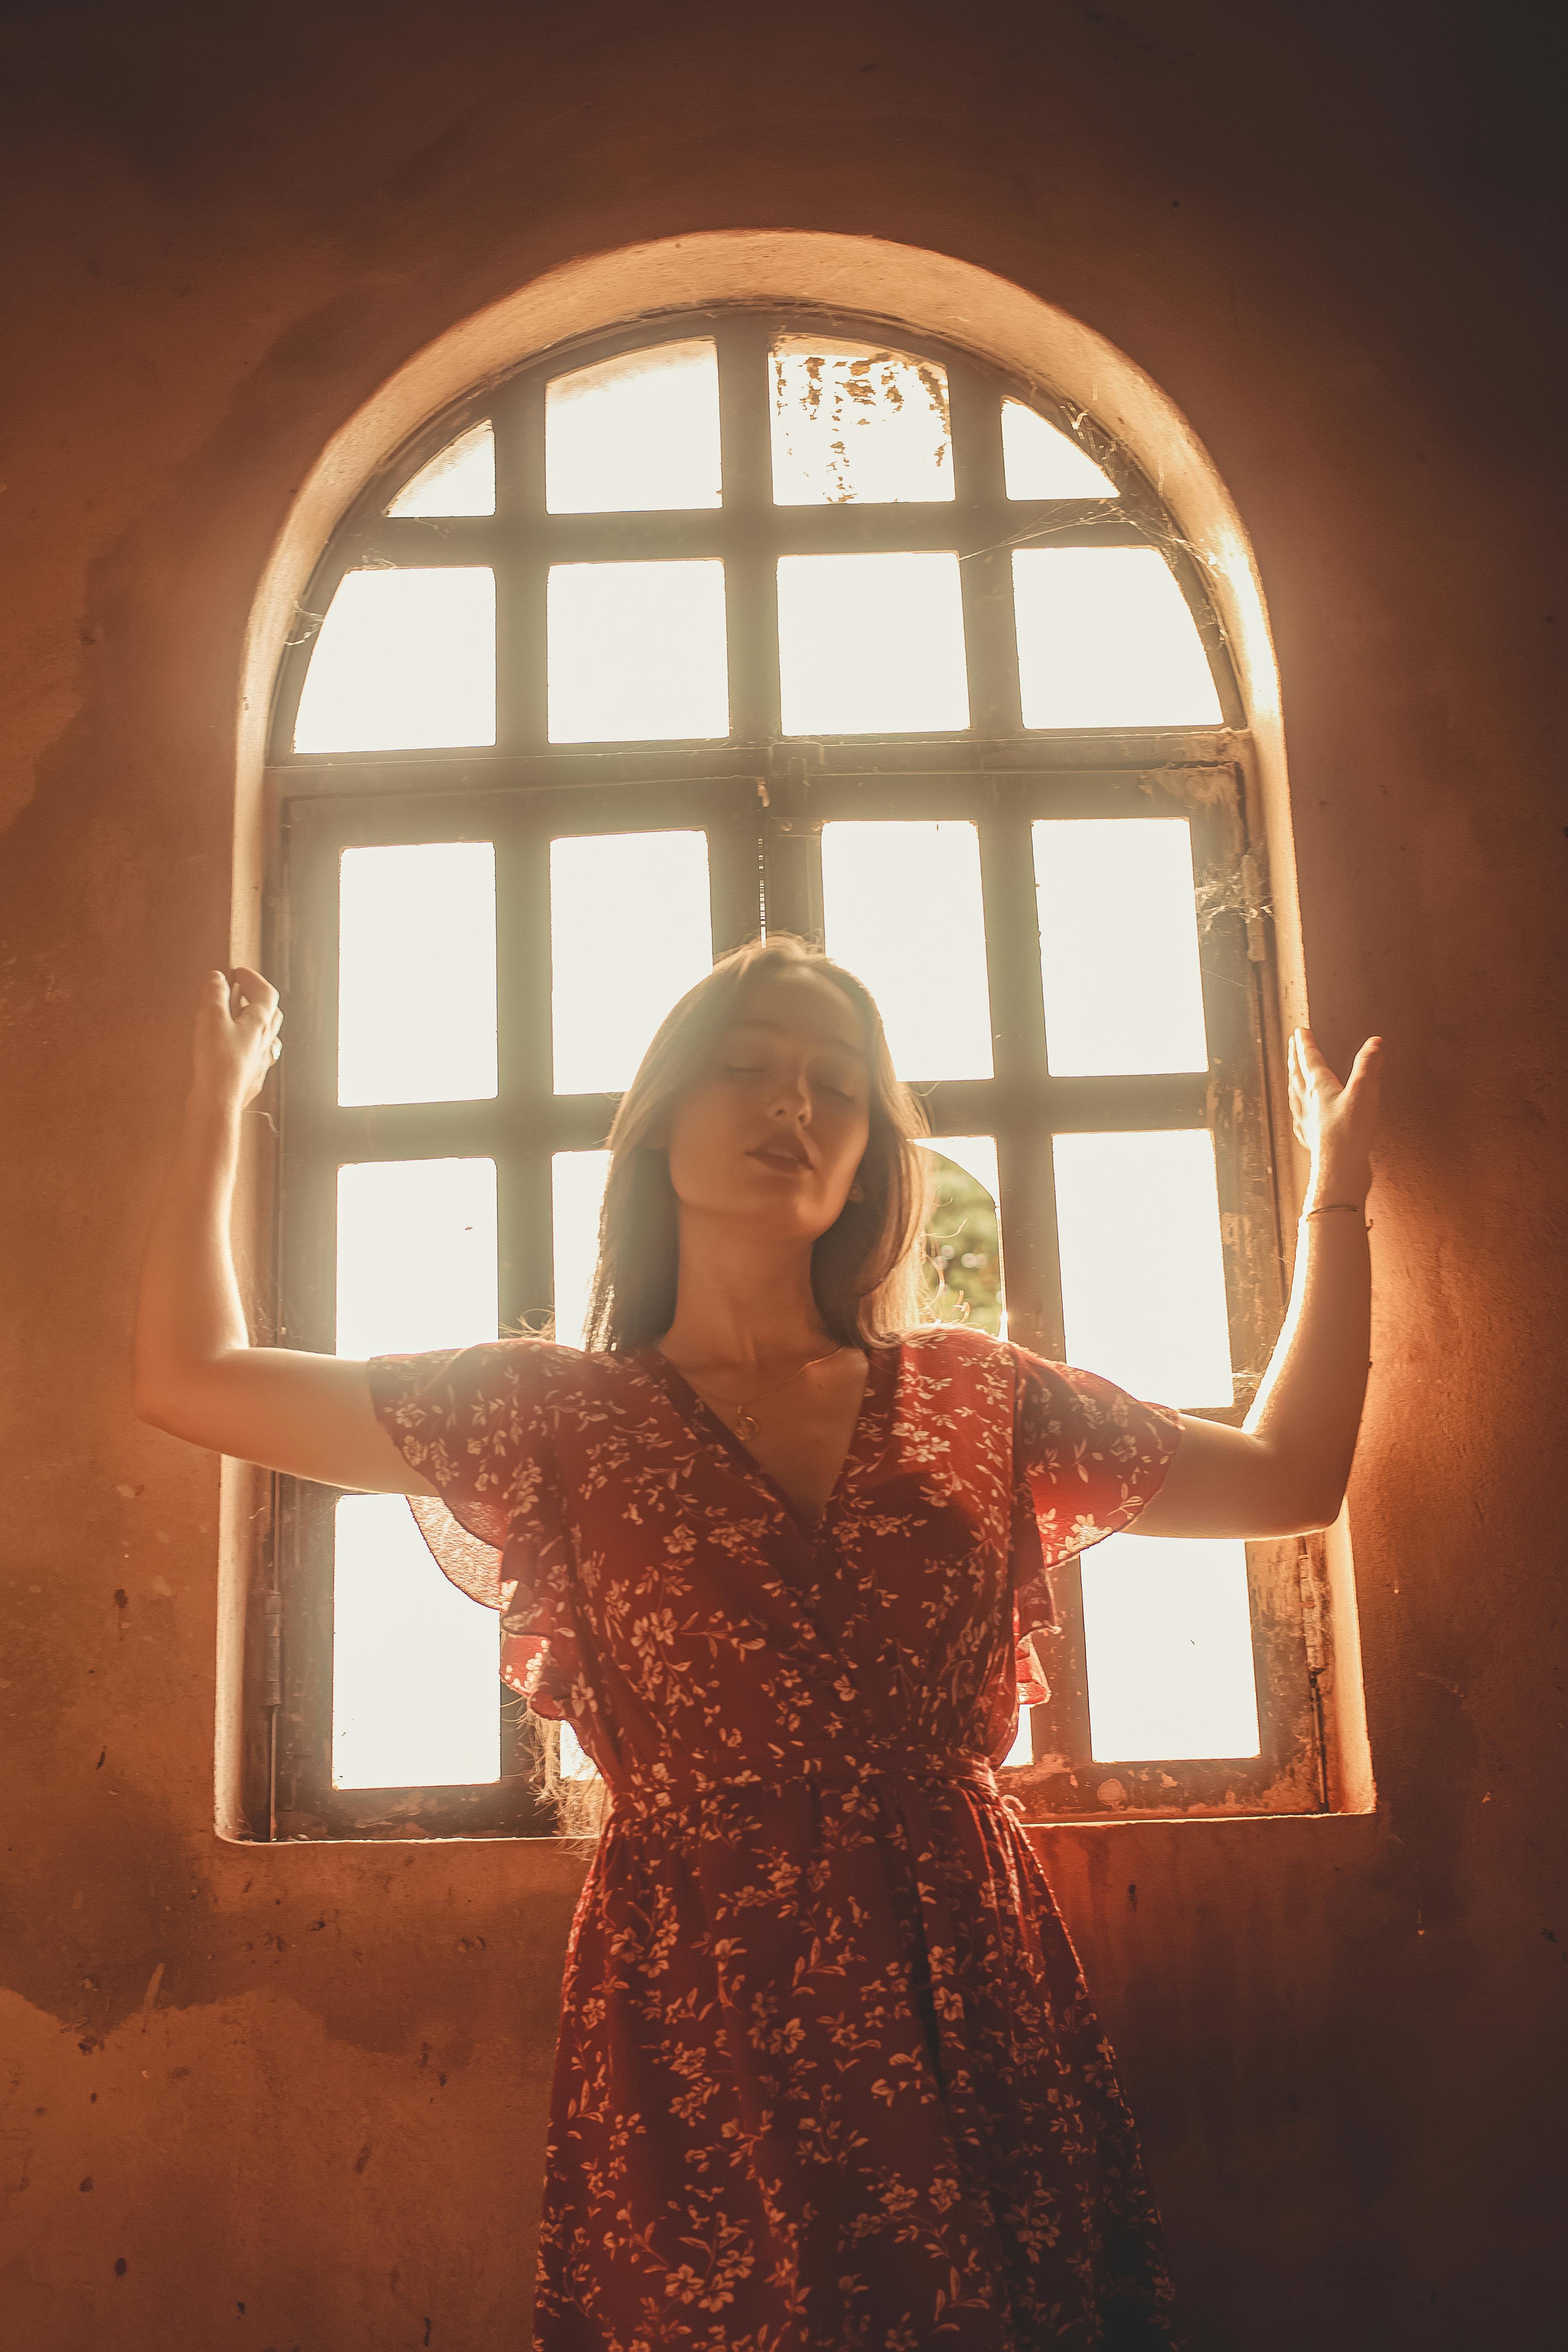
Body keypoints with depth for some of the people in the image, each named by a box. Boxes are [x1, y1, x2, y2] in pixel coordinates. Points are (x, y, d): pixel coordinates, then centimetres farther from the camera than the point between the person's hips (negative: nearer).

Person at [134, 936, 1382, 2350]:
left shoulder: (975, 1400, 8)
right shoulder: (561, 1421, 3)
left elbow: (1291, 1477, 15)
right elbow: (187, 1380, 3)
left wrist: (1337, 1190, 18)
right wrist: (218, 1107, 10)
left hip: (971, 2020, 2)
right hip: (697, 2033, -2)